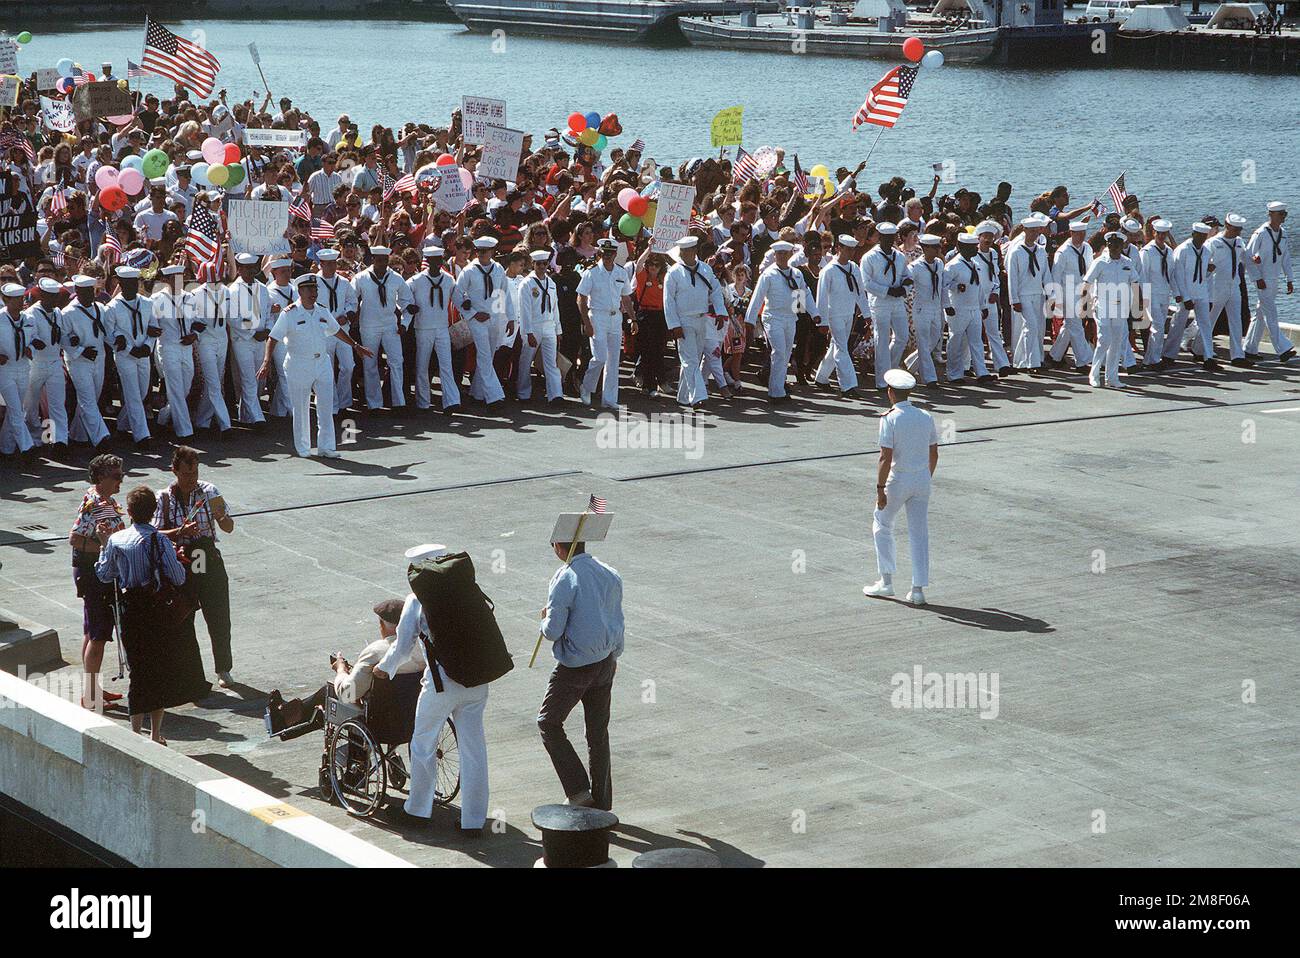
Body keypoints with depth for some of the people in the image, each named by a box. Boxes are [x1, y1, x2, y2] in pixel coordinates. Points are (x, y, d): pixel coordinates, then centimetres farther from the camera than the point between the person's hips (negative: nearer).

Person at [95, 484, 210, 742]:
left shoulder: (116, 540, -4)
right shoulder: (159, 541, -15)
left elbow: (104, 575, 8)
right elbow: (178, 578, -14)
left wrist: (104, 544, 18)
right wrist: (176, 559, 5)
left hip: (130, 612, 3)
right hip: (158, 611, -3)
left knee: (138, 668, 13)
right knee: (161, 668, 11)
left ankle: (136, 732, 12)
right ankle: (155, 735, 16)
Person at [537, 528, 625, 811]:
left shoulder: (565, 581, -20)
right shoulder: (611, 575, 2)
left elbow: (553, 632, -19)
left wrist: (545, 619, 4)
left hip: (575, 668, -7)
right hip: (605, 663, 7)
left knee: (549, 723, 11)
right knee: (598, 732, 15)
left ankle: (578, 789, 3)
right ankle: (601, 801, 21)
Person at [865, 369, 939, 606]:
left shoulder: (890, 419, -14)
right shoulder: (926, 418, 3)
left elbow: (886, 458, -18)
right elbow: (934, 454, 10)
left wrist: (880, 489, -14)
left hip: (898, 480, -5)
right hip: (922, 480, 5)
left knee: (882, 526, 15)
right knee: (919, 533, 8)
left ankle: (886, 581, 16)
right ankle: (918, 589, 6)